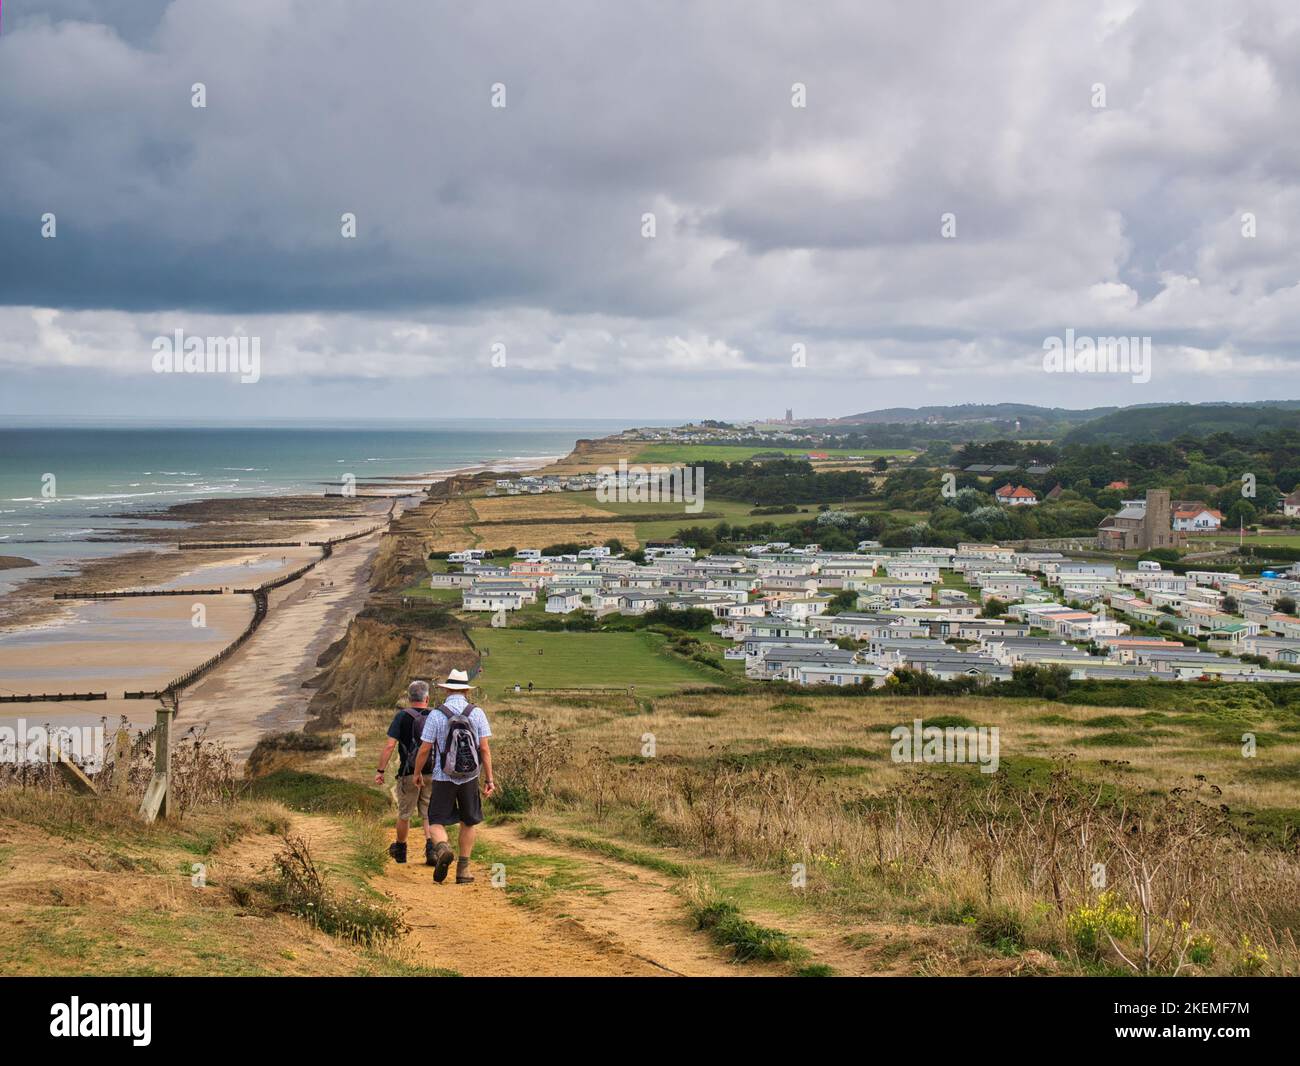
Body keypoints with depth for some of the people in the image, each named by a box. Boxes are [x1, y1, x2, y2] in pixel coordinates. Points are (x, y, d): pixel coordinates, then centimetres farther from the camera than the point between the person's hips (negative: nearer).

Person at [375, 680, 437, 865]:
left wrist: (380, 770, -7)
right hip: (432, 774, 2)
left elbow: (390, 745, -12)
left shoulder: (403, 716, -7)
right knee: (429, 814, 7)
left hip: (409, 773, -2)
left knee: (404, 814, 13)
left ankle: (400, 850, 29)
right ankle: (431, 847, -11)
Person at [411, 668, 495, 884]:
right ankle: (463, 869, 15)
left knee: (437, 822, 8)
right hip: (469, 777, 2)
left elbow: (424, 749, -4)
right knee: (469, 822, 17)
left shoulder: (435, 714, -6)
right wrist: (489, 779, 0)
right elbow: (485, 749, -5)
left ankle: (442, 848, -23)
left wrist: (417, 773, 12)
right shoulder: (477, 713, -2)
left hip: (443, 777, -1)